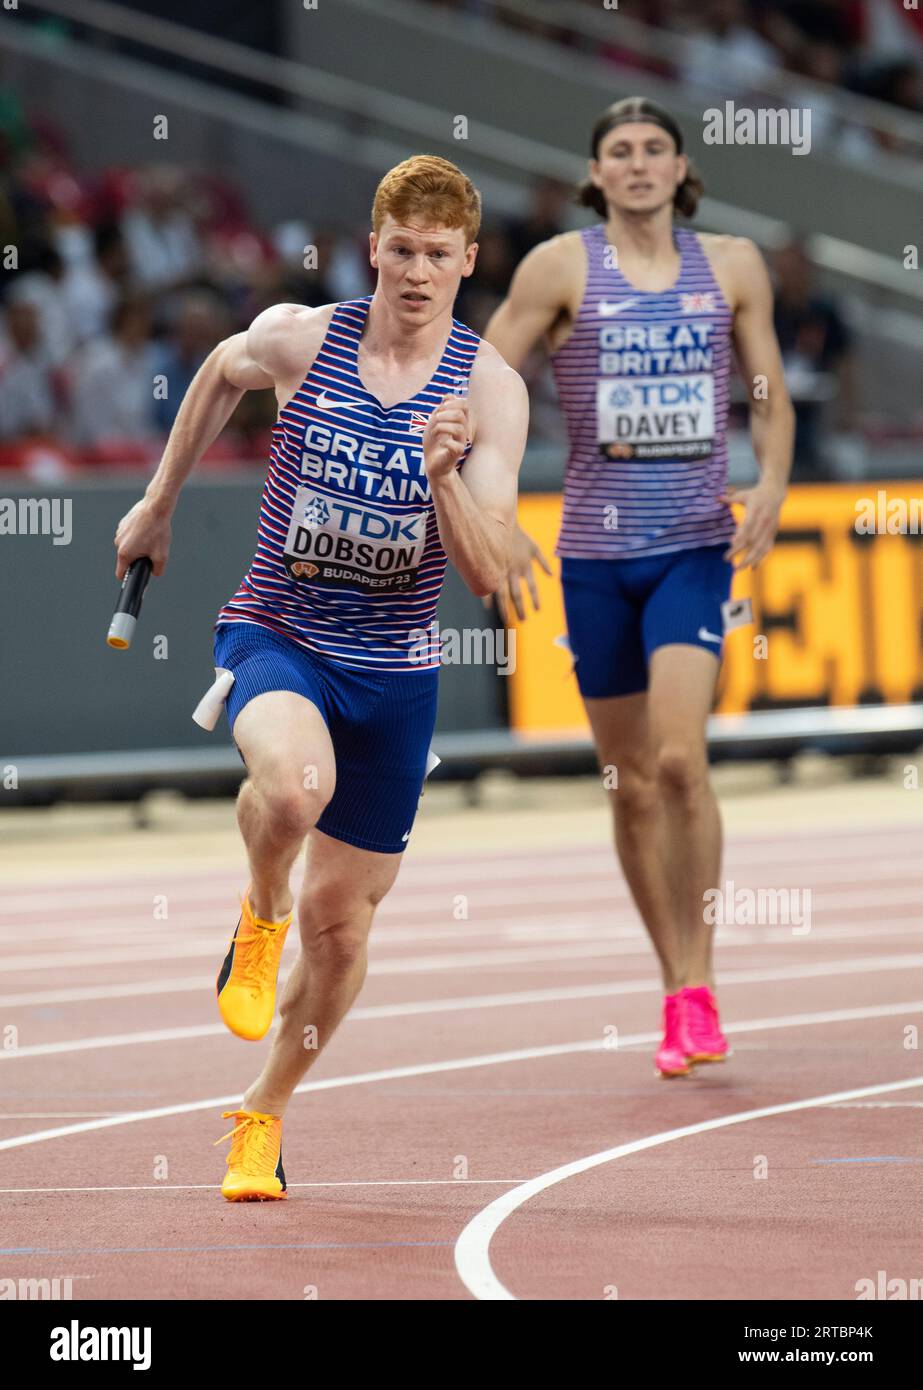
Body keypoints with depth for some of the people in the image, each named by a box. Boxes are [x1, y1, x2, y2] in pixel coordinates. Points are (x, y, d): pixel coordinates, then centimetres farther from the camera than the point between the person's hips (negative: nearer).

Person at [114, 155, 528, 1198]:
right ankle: (259, 911, -3)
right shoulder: (296, 340, -8)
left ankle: (263, 1113, 34)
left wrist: (445, 476, -30)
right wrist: (158, 504, 23)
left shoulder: (491, 390, -8)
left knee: (338, 926, 11)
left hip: (393, 671, 2)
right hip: (274, 638, -2)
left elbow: (486, 576, -12)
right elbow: (219, 376, 17)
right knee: (294, 783, -37)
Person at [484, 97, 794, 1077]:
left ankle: (699, 985, -11)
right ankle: (674, 994, 17)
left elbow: (771, 401, 13)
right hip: (595, 548, 1)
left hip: (696, 544, 0)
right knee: (631, 782, 5)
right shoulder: (561, 268, -1)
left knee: (680, 758, -18)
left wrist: (771, 483, -6)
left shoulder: (732, 267, 5)